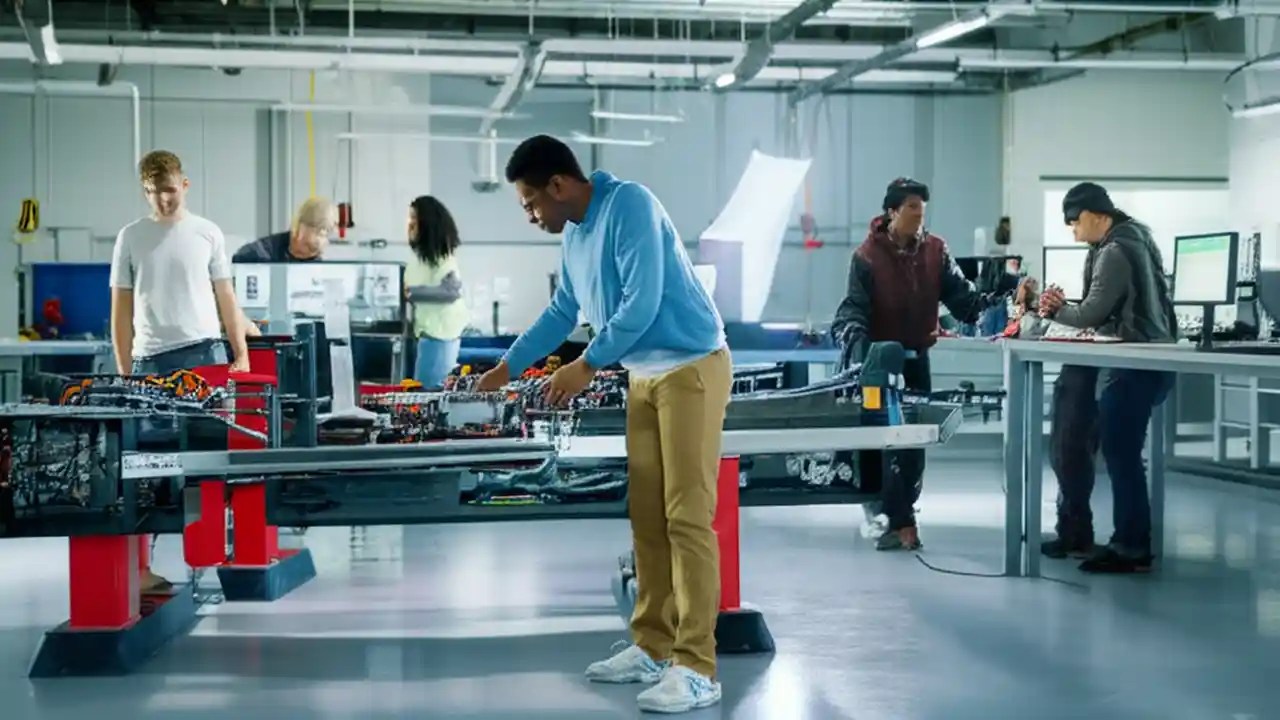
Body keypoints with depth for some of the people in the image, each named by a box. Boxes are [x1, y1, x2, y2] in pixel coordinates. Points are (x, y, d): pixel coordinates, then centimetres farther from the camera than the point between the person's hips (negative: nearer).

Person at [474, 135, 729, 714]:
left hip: (691, 370, -9)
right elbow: (562, 312, 26)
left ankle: (696, 669, -10)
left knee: (687, 519, -11)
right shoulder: (574, 234, 12)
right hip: (645, 377, 9)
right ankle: (653, 648, 18)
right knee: (646, 517, 9)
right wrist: (506, 369, 29)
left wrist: (587, 367, -13)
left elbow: (643, 303, -22)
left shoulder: (629, 205, -15)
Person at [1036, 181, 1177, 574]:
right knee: (1122, 455, 13)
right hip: (1147, 360, 10)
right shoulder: (1134, 240, 16)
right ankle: (1131, 541, 17)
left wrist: (1056, 311, 4)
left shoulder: (1115, 252, -15)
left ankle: (1132, 549, -2)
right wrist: (1065, 308, 7)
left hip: (1135, 364, -10)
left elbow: (1092, 315, -14)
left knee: (1120, 456, -6)